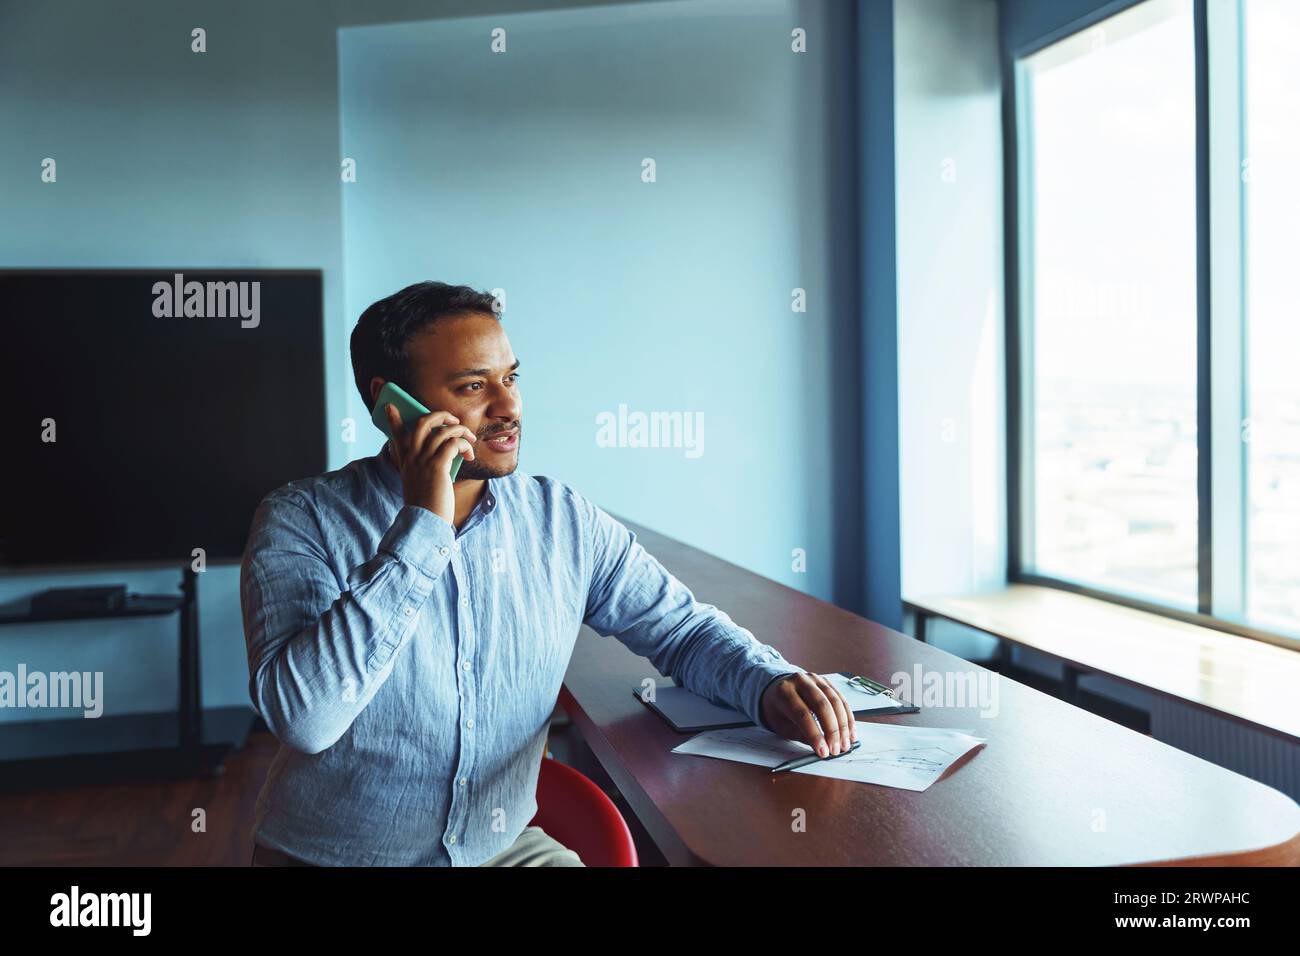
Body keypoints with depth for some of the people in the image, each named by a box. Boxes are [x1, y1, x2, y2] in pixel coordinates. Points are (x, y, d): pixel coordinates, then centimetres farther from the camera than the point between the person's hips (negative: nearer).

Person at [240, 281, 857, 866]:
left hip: (506, 846, 3)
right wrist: (424, 528, -24)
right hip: (333, 855, -2)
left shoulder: (561, 519, 0)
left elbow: (681, 627, 7)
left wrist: (770, 683, -13)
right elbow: (302, 718, -23)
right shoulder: (302, 521, -10)